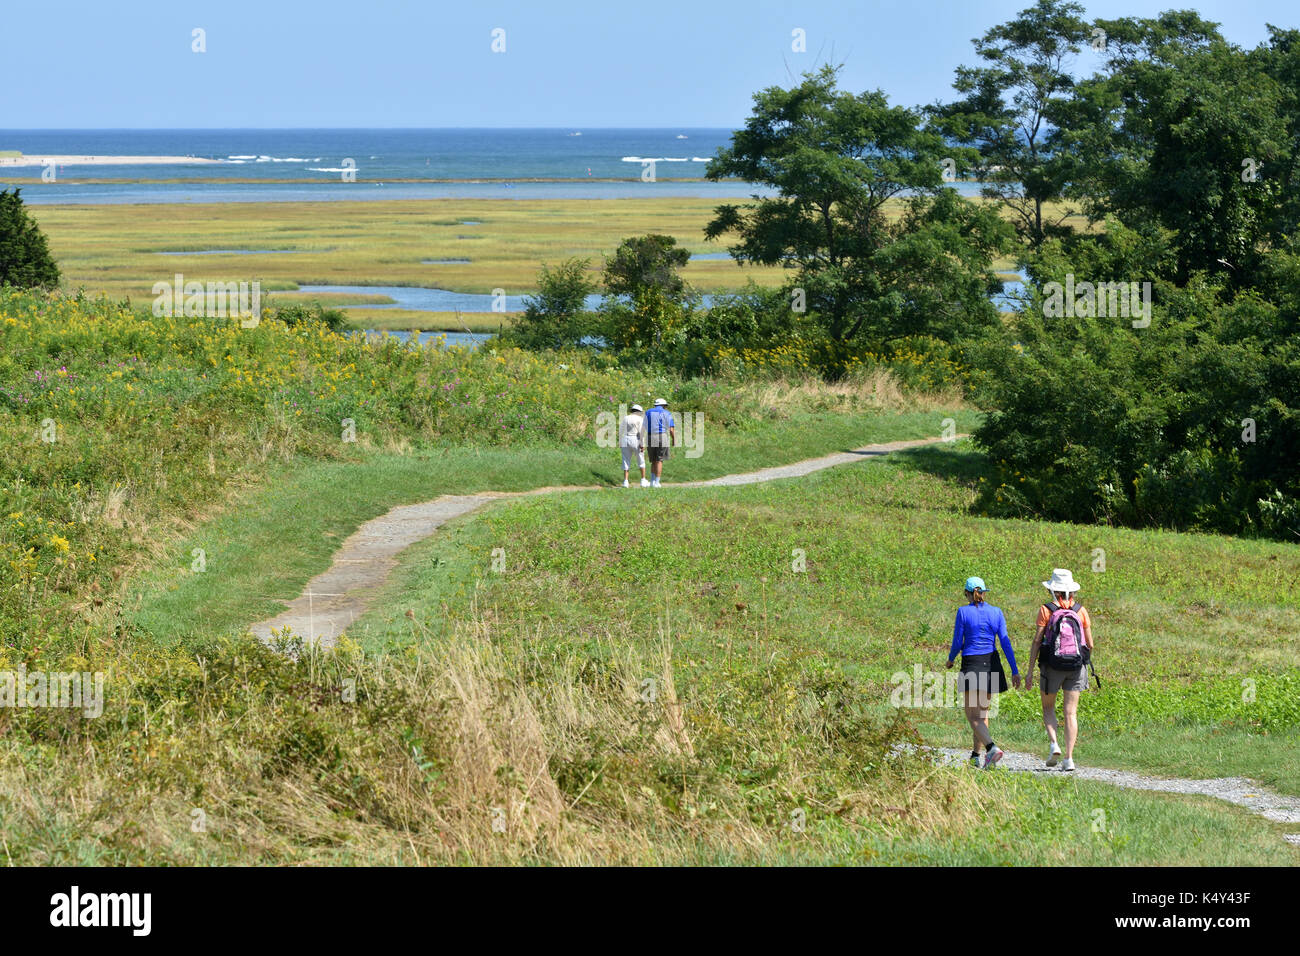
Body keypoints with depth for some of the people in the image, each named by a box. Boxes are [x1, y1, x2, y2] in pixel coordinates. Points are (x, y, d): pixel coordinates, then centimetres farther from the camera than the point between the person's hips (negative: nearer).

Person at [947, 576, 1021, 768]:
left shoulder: (963, 612, -5)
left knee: (972, 714, -4)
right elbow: (1005, 642, 0)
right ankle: (975, 755, 22)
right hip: (992, 663, 4)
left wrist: (950, 659, 18)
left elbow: (957, 643, -3)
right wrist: (1014, 671, 1)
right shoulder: (996, 612, 3)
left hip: (971, 664, -4)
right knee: (983, 711, 18)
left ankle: (991, 747, -27)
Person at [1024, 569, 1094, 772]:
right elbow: (1090, 644, 5)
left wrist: (1030, 670, -4)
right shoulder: (1081, 611, 2)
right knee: (1071, 713, 4)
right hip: (1077, 667, 2)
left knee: (1048, 707, 17)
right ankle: (1069, 758, -3)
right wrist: (1086, 663, 24)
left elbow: (1037, 641, -7)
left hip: (1053, 665, -2)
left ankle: (1054, 744, -5)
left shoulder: (1046, 610, -5)